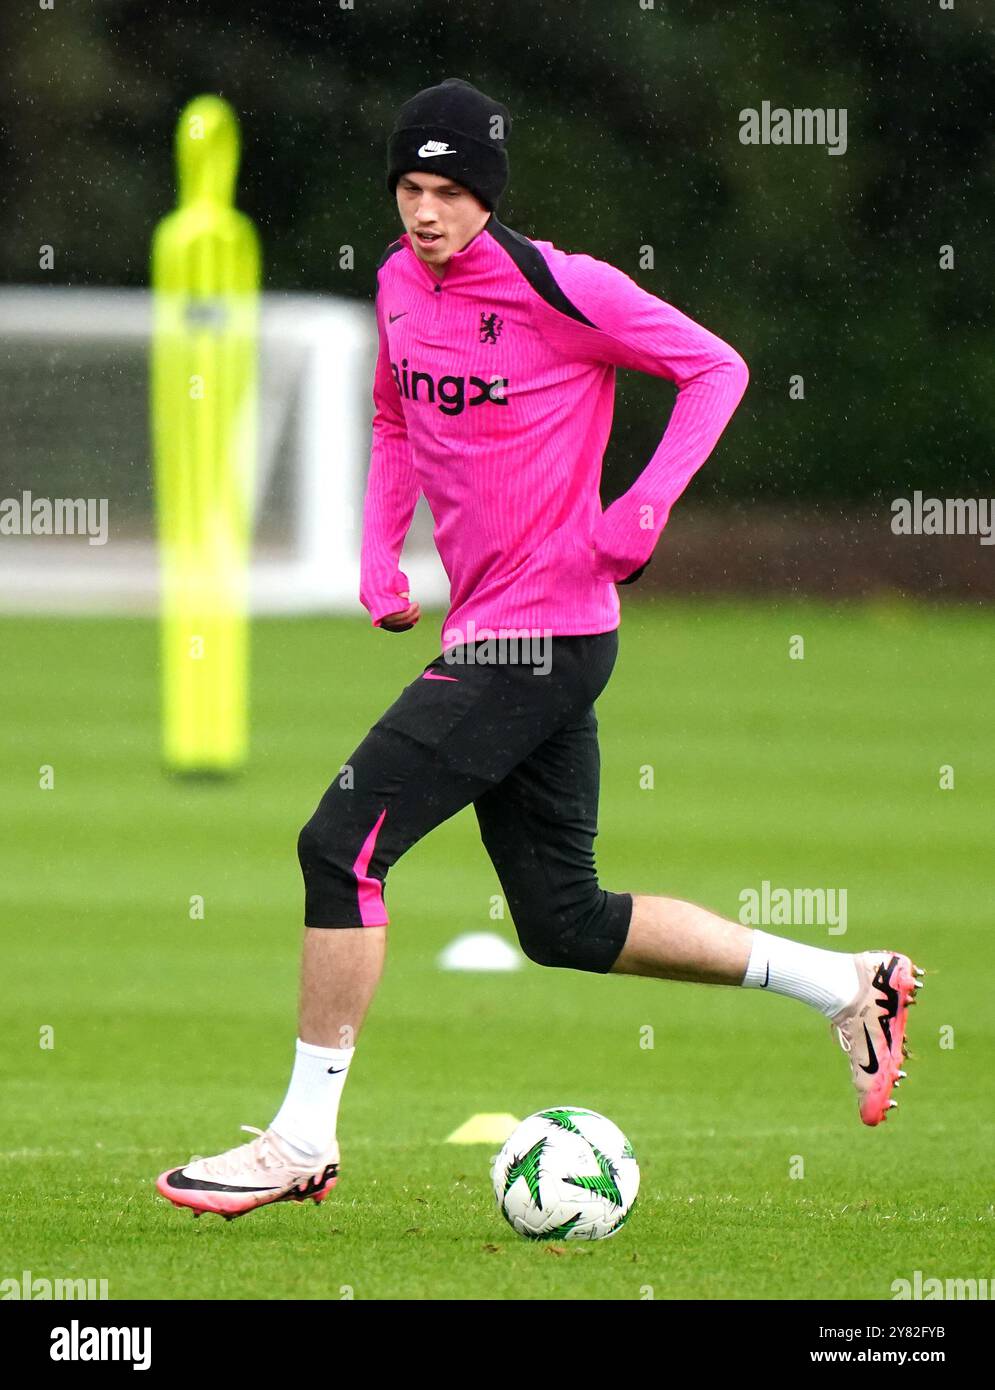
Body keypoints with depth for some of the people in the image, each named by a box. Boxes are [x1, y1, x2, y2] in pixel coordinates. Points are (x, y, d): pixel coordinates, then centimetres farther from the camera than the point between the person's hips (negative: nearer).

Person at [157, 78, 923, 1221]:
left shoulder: (556, 287, -14)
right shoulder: (400, 282, 8)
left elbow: (714, 368, -9)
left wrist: (642, 511, -19)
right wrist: (378, 556, 11)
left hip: (545, 632, -9)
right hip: (486, 629, 9)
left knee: (342, 844, -13)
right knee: (565, 924, 13)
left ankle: (303, 1139, -5)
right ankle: (847, 987, 22)